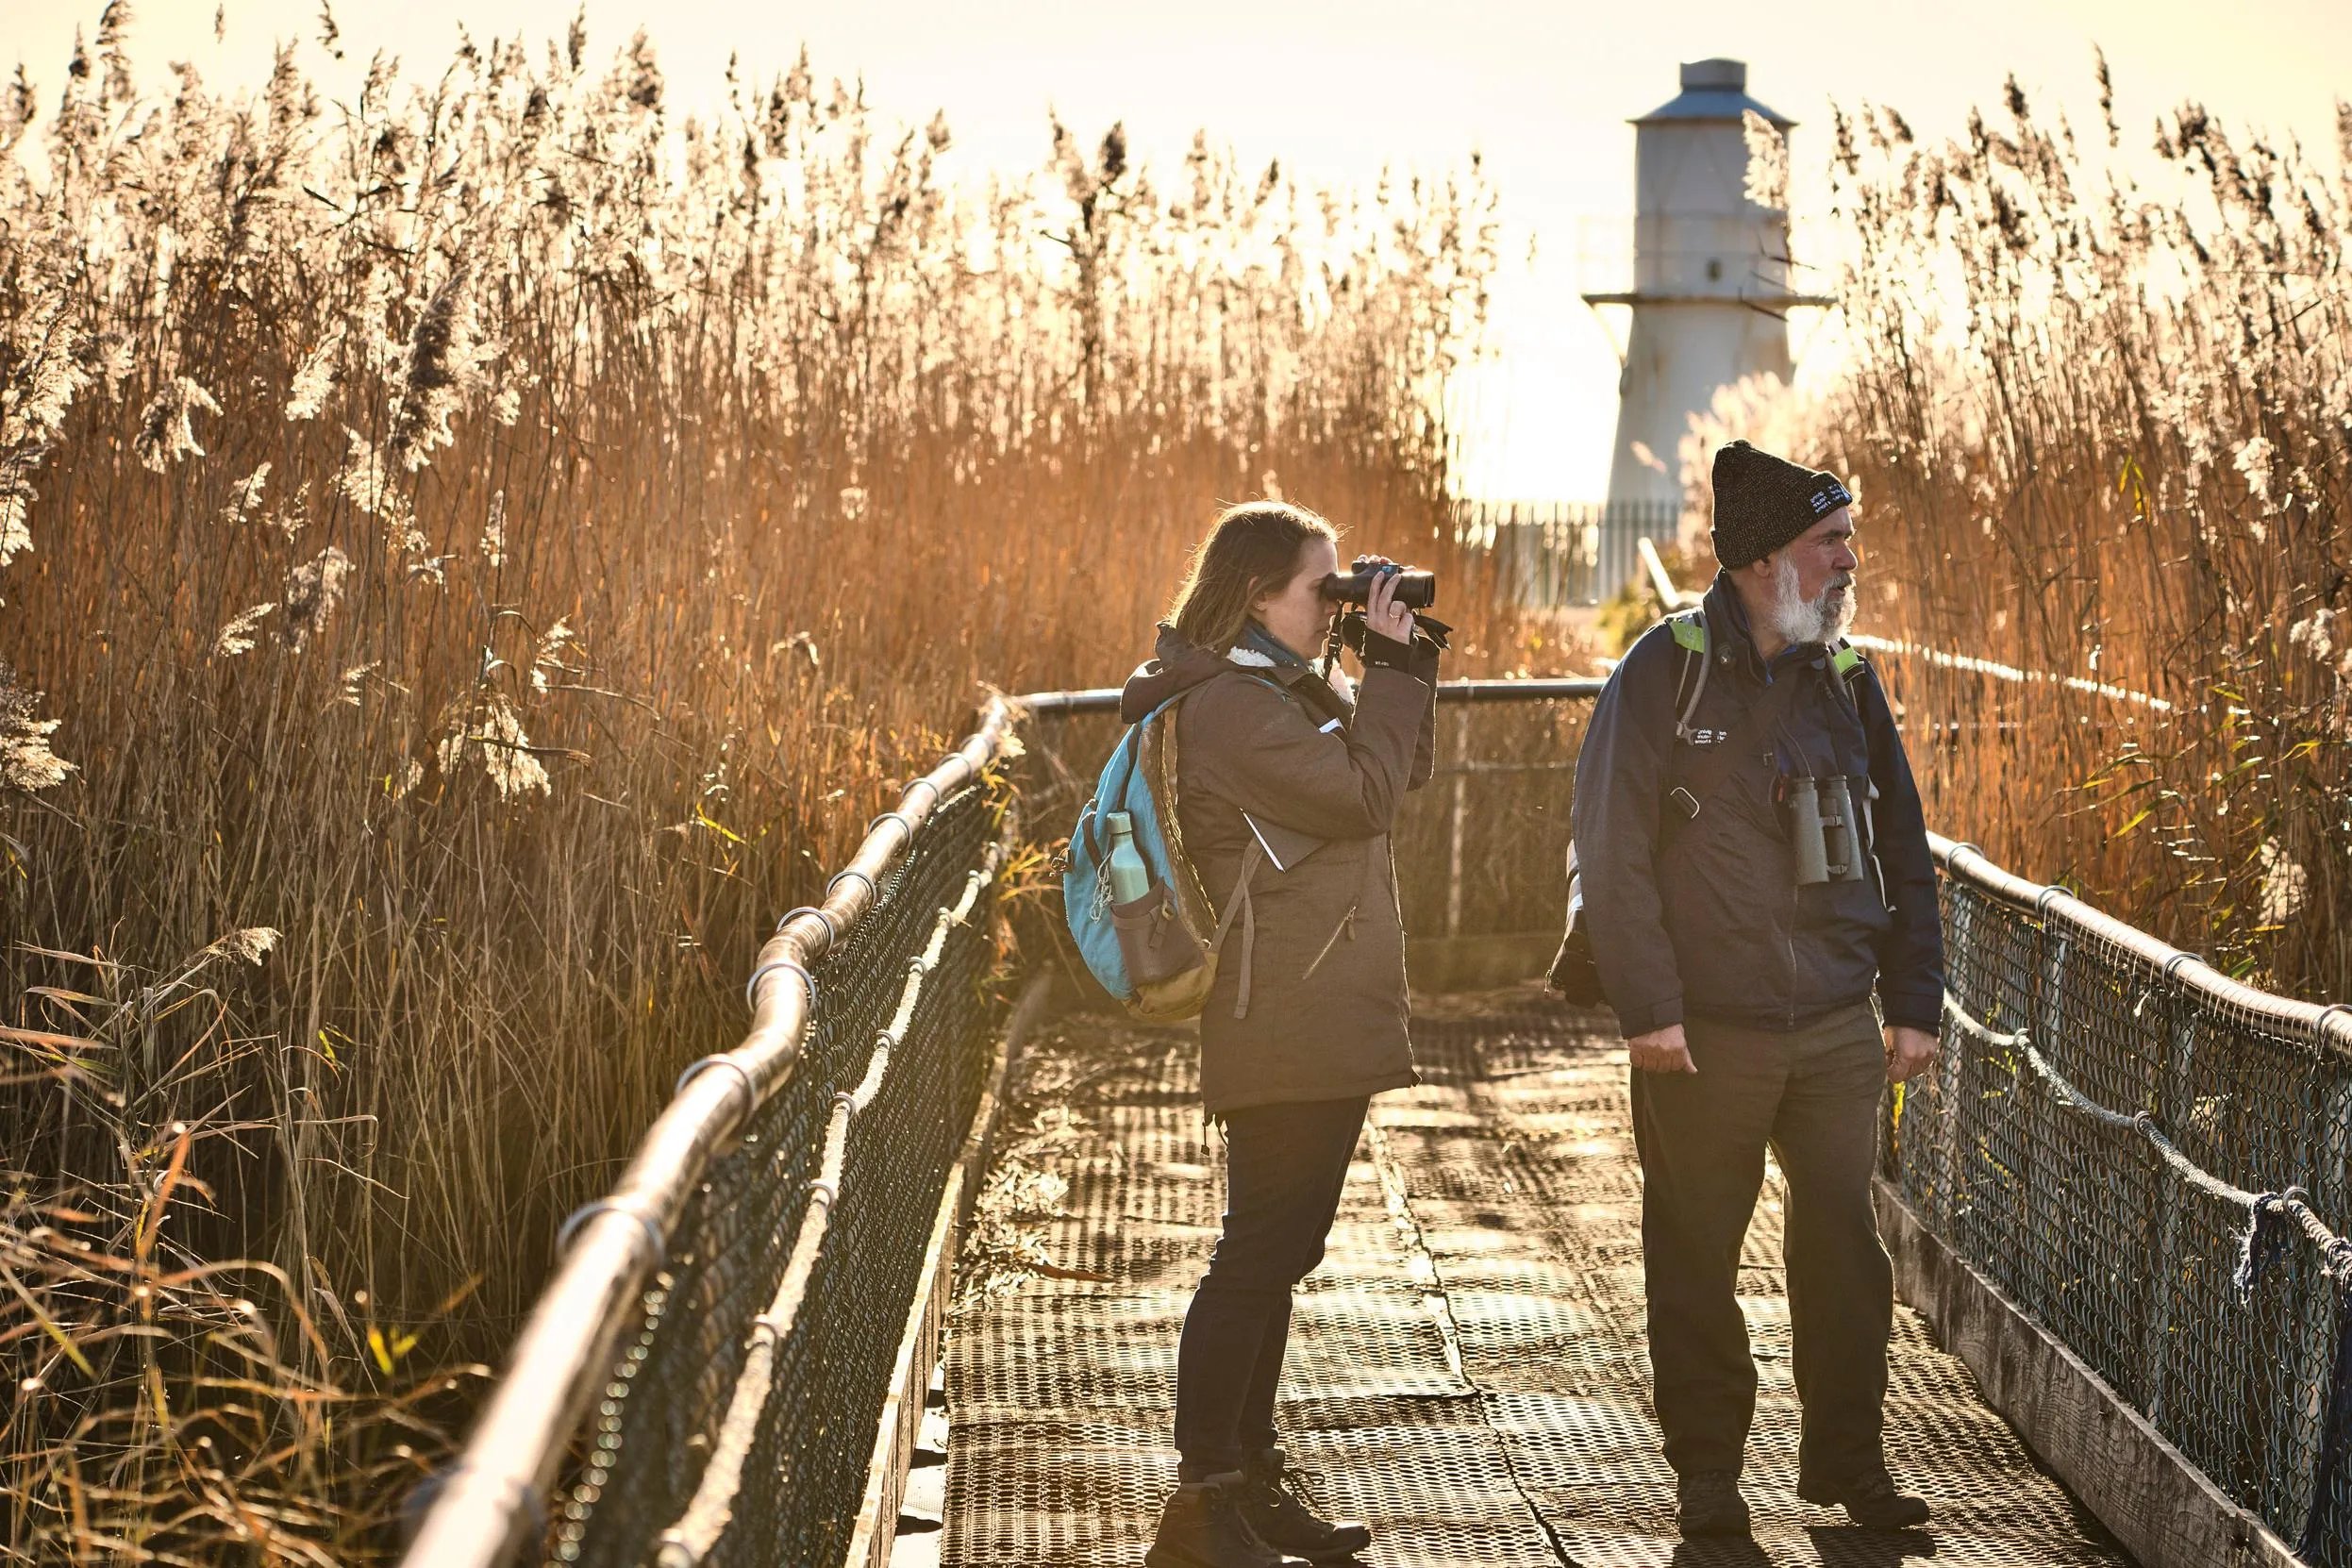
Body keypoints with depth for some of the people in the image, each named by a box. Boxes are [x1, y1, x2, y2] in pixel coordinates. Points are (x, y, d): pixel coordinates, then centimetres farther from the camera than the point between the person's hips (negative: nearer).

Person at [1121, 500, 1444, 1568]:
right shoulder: (1233, 704, -14)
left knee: (1280, 1252, 14)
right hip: (1288, 1029, -11)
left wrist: (1409, 664, 9)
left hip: (1322, 1027, 11)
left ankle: (1250, 1481, 22)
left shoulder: (1288, 689, 18)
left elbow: (1401, 769, 21)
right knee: (1258, 1251, -9)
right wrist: (1392, 668, -10)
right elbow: (1364, 793, -18)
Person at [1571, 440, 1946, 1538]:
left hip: (1839, 1031, 4)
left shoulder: (1846, 679, 8)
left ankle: (1846, 1459, 21)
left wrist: (1913, 1002, 8)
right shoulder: (1668, 670, -7)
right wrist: (1648, 1005, -14)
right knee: (1696, 1252, 7)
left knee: (1846, 1246, 7)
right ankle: (1707, 1468, 21)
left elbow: (1903, 854, 14)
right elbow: (1612, 850, -9)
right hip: (1705, 1035, -4)